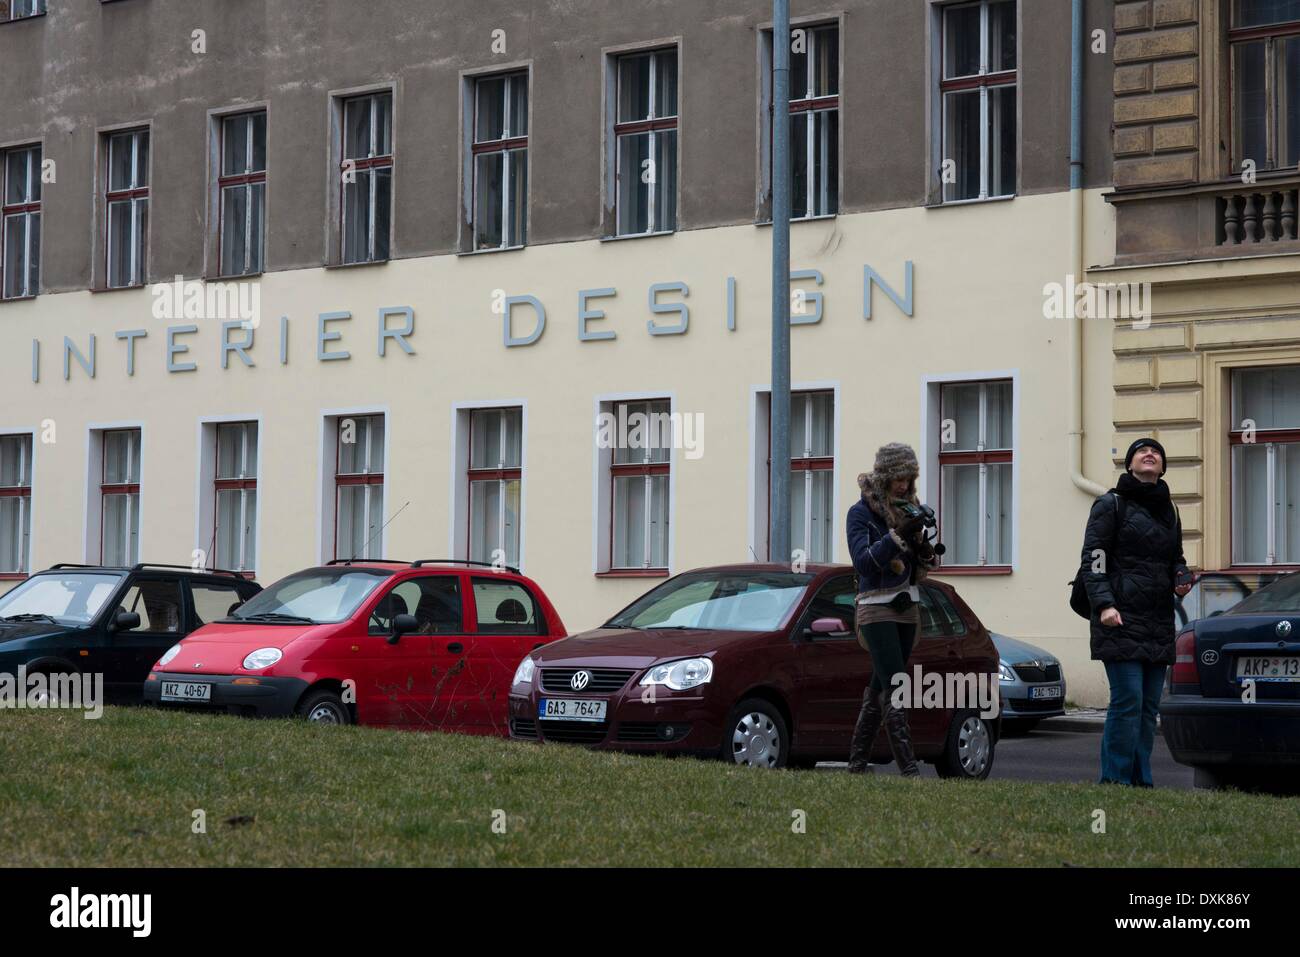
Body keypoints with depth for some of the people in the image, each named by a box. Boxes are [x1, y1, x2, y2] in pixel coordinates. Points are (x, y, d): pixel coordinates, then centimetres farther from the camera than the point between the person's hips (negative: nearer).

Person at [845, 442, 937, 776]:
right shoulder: (861, 512, -7)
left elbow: (917, 568, 16)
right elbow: (863, 561, -18)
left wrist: (927, 554, -7)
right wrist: (898, 536, -27)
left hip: (906, 607, 7)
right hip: (876, 607, -7)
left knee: (880, 687, 8)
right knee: (895, 687, -15)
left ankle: (858, 760, 13)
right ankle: (908, 767, -21)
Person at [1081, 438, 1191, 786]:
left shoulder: (1168, 510, 19)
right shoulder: (1111, 504, 1)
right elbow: (1092, 559, -6)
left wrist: (1182, 578, 5)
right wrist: (1104, 604, -18)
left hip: (1159, 622, 7)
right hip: (1121, 620, -7)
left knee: (1149, 706, 6)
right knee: (1128, 701, -13)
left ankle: (1140, 781, 10)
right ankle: (1115, 781, -10)